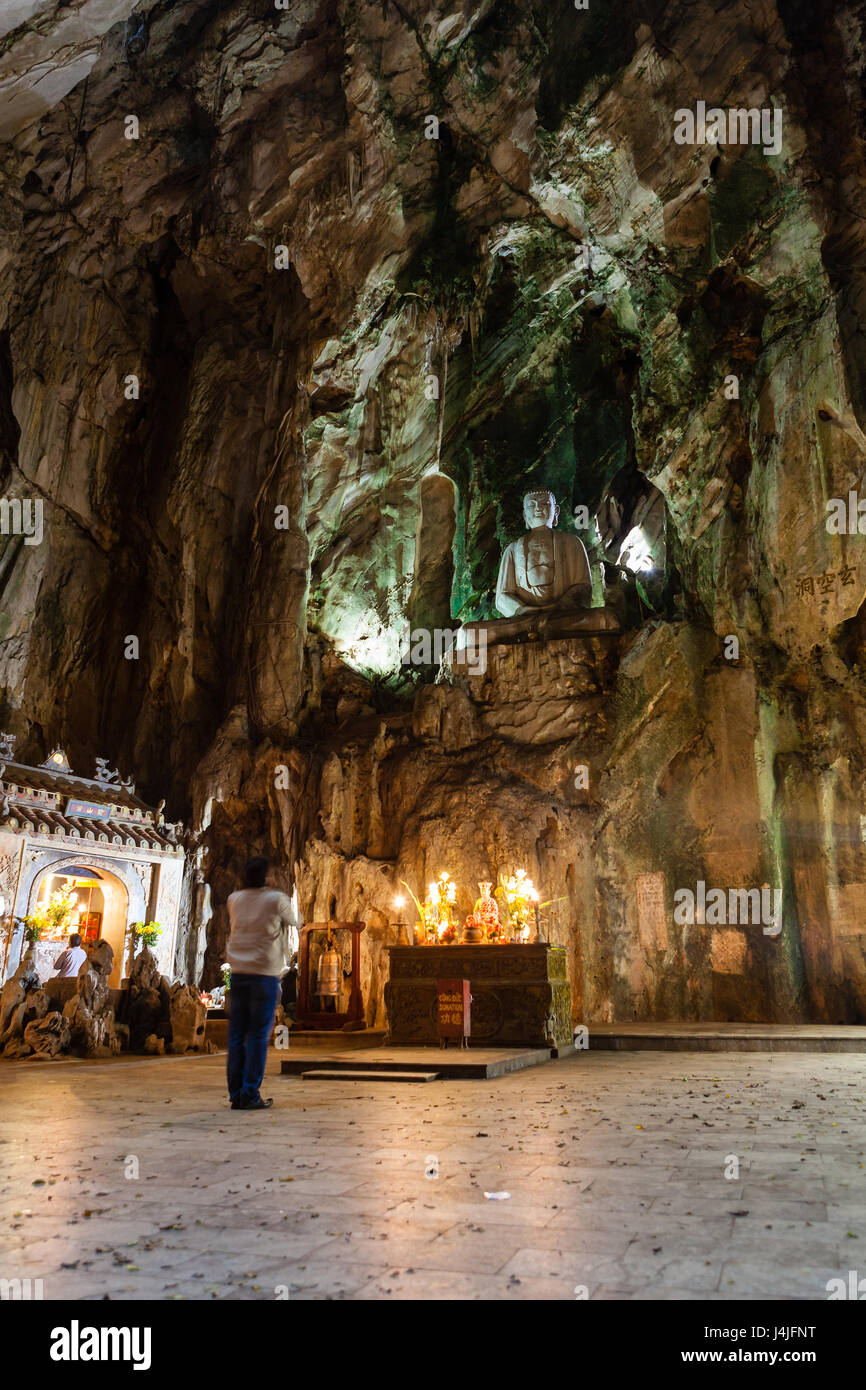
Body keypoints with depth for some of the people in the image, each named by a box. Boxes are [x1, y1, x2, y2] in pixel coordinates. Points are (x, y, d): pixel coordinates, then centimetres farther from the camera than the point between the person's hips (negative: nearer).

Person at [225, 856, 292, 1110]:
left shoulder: (234, 900, 5)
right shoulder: (276, 900, -6)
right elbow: (290, 920, 13)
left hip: (238, 973, 4)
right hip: (265, 973, -4)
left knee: (237, 1035, 8)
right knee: (258, 1036, -1)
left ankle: (236, 1094, 9)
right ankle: (250, 1094, -2)